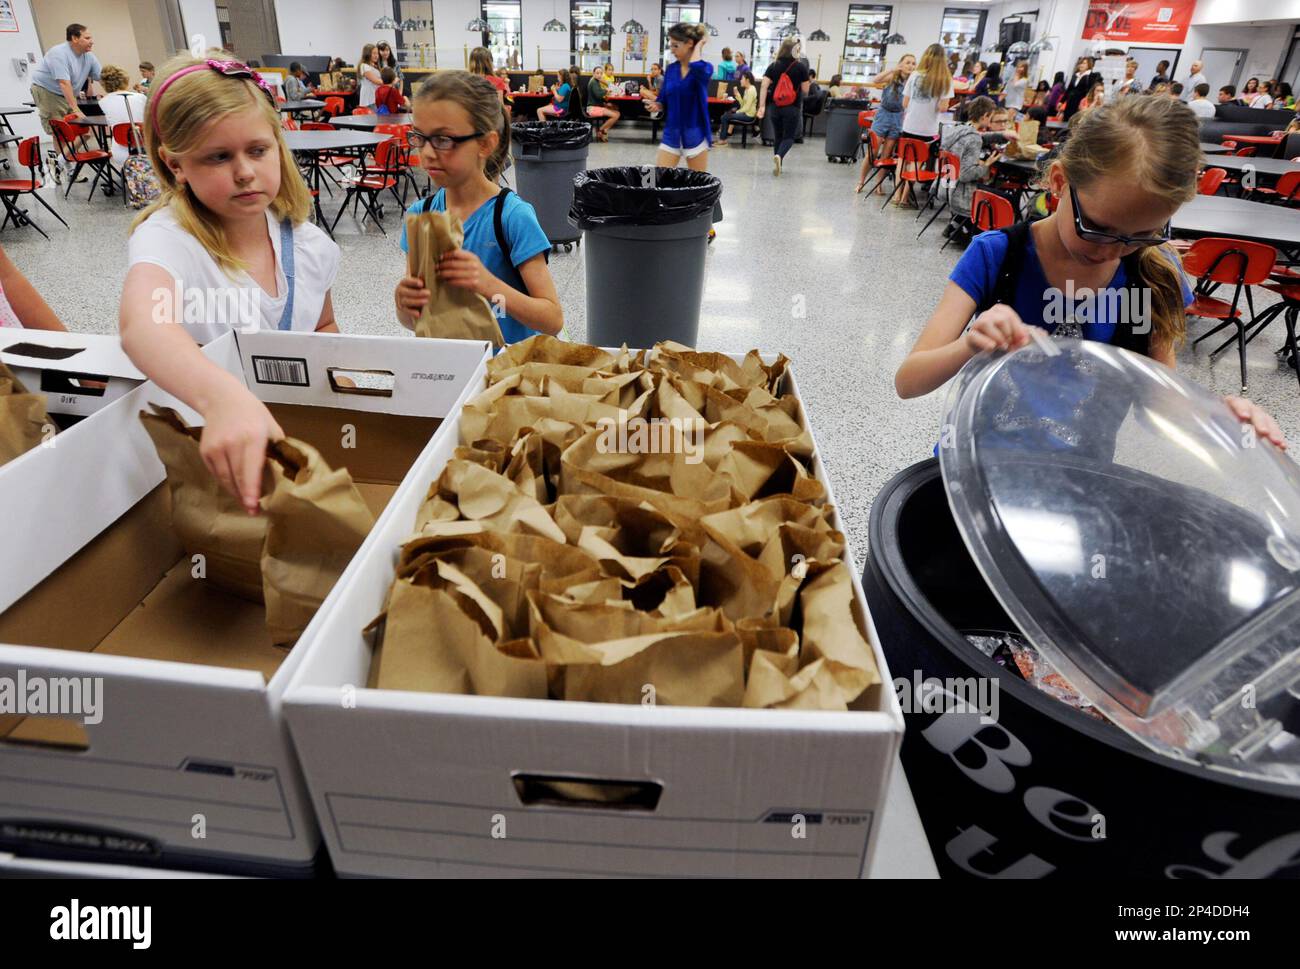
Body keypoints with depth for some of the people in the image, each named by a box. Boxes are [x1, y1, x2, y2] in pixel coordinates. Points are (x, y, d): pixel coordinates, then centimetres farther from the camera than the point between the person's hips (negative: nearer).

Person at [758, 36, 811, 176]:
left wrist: (762, 106, -10)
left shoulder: (773, 66, 2)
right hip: (792, 107, -3)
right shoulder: (801, 67, -4)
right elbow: (805, 90, -1)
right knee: (789, 137, 3)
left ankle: (778, 165, 19)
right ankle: (779, 156, -26)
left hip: (775, 106, 3)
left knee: (777, 136, 16)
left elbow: (764, 86, -8)